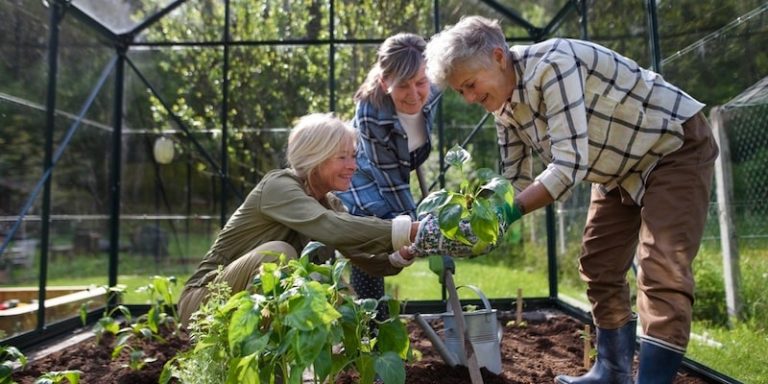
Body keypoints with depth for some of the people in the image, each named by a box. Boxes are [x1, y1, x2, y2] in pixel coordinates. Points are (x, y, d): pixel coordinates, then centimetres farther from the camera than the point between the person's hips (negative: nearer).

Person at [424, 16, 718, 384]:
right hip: (621, 167, 9)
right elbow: (516, 182, -1)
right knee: (599, 267, 8)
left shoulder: (552, 64, -32)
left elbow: (570, 164, -37)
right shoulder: (505, 109, -5)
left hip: (675, 145, -8)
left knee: (662, 271, -18)